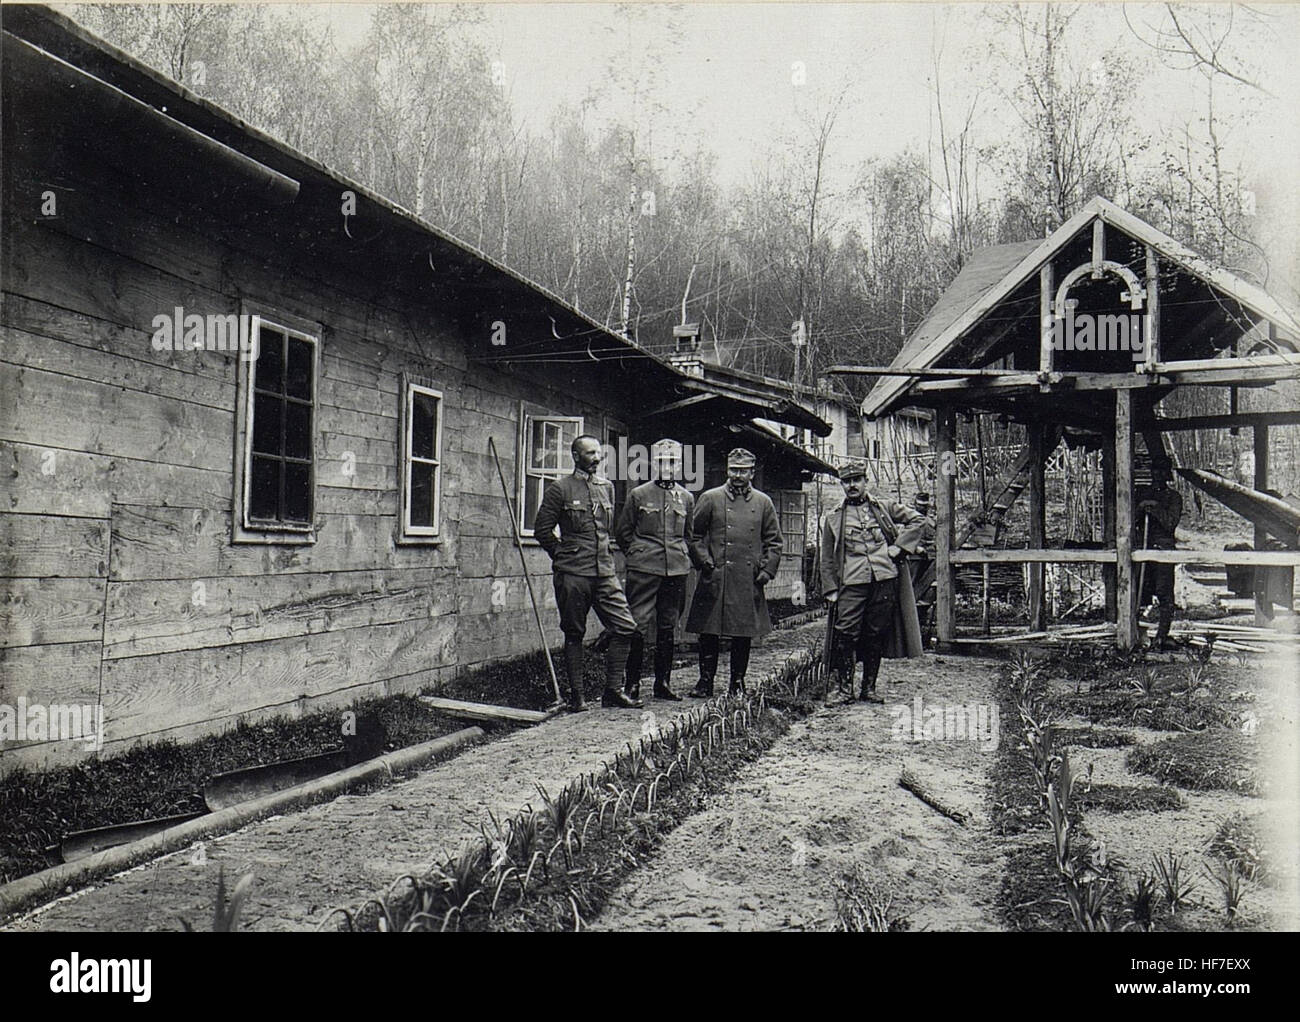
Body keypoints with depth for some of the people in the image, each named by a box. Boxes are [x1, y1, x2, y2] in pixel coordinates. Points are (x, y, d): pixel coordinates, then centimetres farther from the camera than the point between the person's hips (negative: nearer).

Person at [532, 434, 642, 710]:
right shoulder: (560, 488, -4)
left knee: (626, 626, -2)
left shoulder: (607, 486, 13)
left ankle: (613, 690, 7)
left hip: (605, 572, 5)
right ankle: (576, 695, 14)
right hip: (573, 574, -5)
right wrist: (564, 557, 3)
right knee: (574, 634, 4)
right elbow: (542, 529, -1)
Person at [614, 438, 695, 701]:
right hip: (643, 570, -3)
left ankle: (663, 682, 17)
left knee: (668, 627, 9)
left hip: (676, 570, 3)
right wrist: (636, 556, 2)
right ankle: (632, 683, 0)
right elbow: (622, 532, 7)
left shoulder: (687, 498, 11)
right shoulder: (638, 495, 2)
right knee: (638, 625, -7)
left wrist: (683, 557, 13)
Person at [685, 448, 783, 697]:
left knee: (744, 634, 6)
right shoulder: (710, 498, 4)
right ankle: (705, 681, 10)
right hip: (715, 579, -1)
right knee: (709, 632, 0)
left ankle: (738, 682, 16)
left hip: (749, 582, 2)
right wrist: (705, 563, -4)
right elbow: (694, 536, 7)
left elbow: (774, 542, 13)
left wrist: (766, 571, 2)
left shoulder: (763, 503, 9)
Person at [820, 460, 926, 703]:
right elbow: (827, 559, 13)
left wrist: (898, 547, 4)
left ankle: (869, 688, 13)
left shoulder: (885, 508, 13)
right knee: (846, 634, -12)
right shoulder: (833, 518, 12)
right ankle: (843, 686, -3)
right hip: (851, 583, -1)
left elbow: (918, 519, 16)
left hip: (884, 580, 1)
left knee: (876, 637, 5)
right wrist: (830, 590, 4)